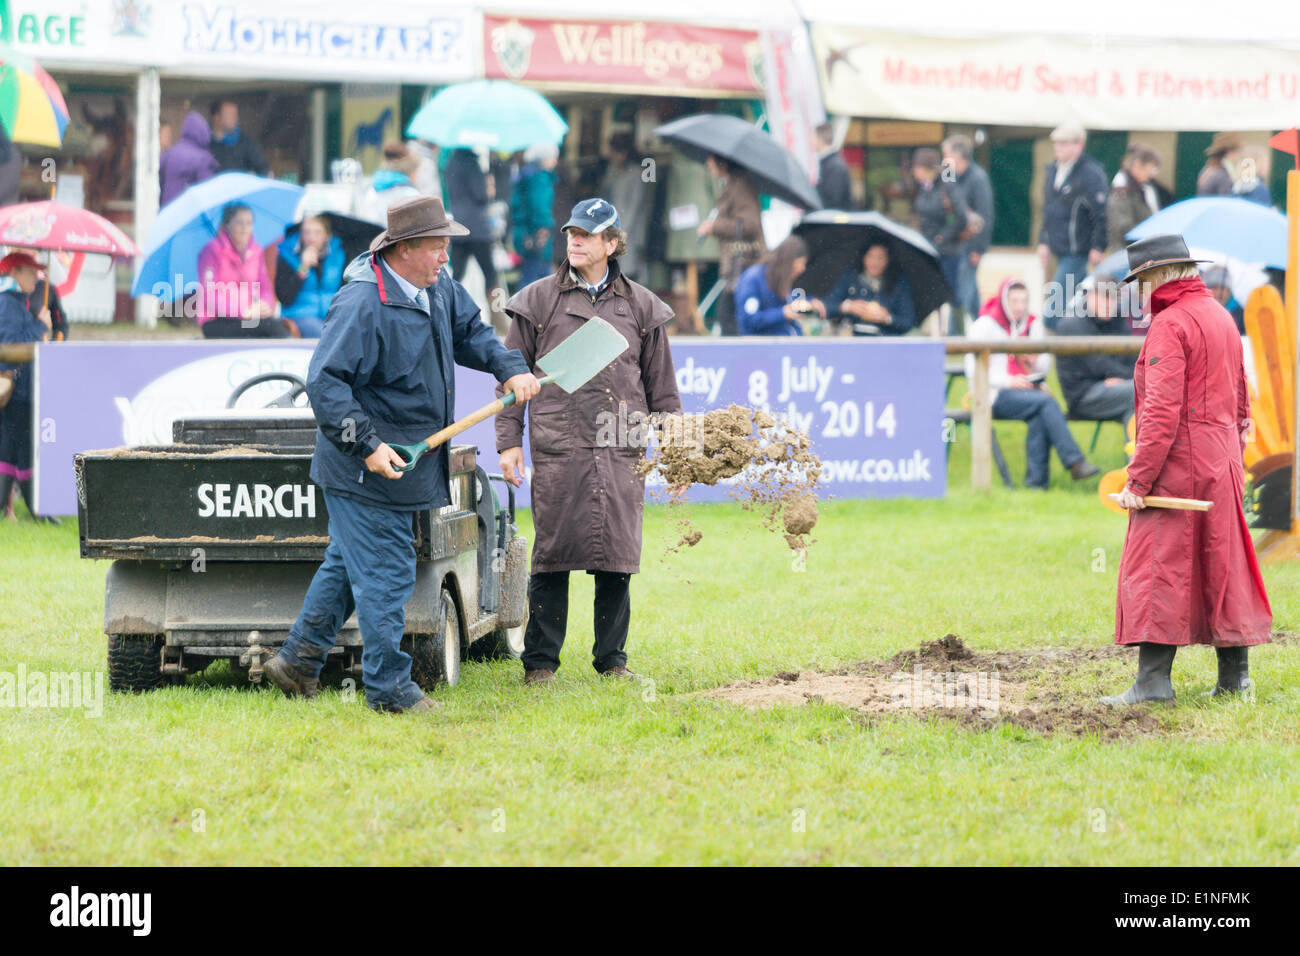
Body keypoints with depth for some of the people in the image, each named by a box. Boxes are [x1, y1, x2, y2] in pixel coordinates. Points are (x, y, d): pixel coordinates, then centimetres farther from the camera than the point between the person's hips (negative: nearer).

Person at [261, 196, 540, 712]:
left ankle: (298, 661, 30)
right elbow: (324, 381, -25)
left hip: (408, 461, 10)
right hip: (366, 474, -10)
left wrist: (510, 369, 4)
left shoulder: (437, 288, 6)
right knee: (383, 575, -3)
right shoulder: (362, 304, -23)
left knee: (348, 563, 19)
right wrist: (366, 445, -29)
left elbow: (470, 331, 22)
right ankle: (389, 687, 6)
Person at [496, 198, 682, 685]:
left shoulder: (641, 306, 12)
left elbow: (661, 387, 16)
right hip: (557, 452, -2)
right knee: (552, 557, -3)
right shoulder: (538, 301, 8)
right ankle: (540, 660, 4)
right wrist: (509, 441, 1)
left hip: (621, 452, 2)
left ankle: (612, 658, 13)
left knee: (618, 559, 2)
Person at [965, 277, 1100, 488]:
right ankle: (1074, 461, -32)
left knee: (1041, 416, -30)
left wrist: (1034, 359, -6)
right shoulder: (985, 326, -1)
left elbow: (1044, 366, 18)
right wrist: (1008, 382, -16)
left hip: (1028, 390, 5)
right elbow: (973, 371, -8)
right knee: (1046, 403, -29)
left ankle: (1036, 479, -31)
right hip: (996, 395, -5)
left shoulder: (1032, 324, 16)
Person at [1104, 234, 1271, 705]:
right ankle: (1234, 674, 17)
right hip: (1222, 463, 9)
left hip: (1178, 465, -9)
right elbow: (1240, 403, 20)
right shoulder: (1222, 318, 15)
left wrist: (1138, 479, -19)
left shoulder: (1170, 324, -13)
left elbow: (1162, 410, -20)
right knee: (1221, 566, 14)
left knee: (1158, 569, -9)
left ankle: (1153, 682, -14)